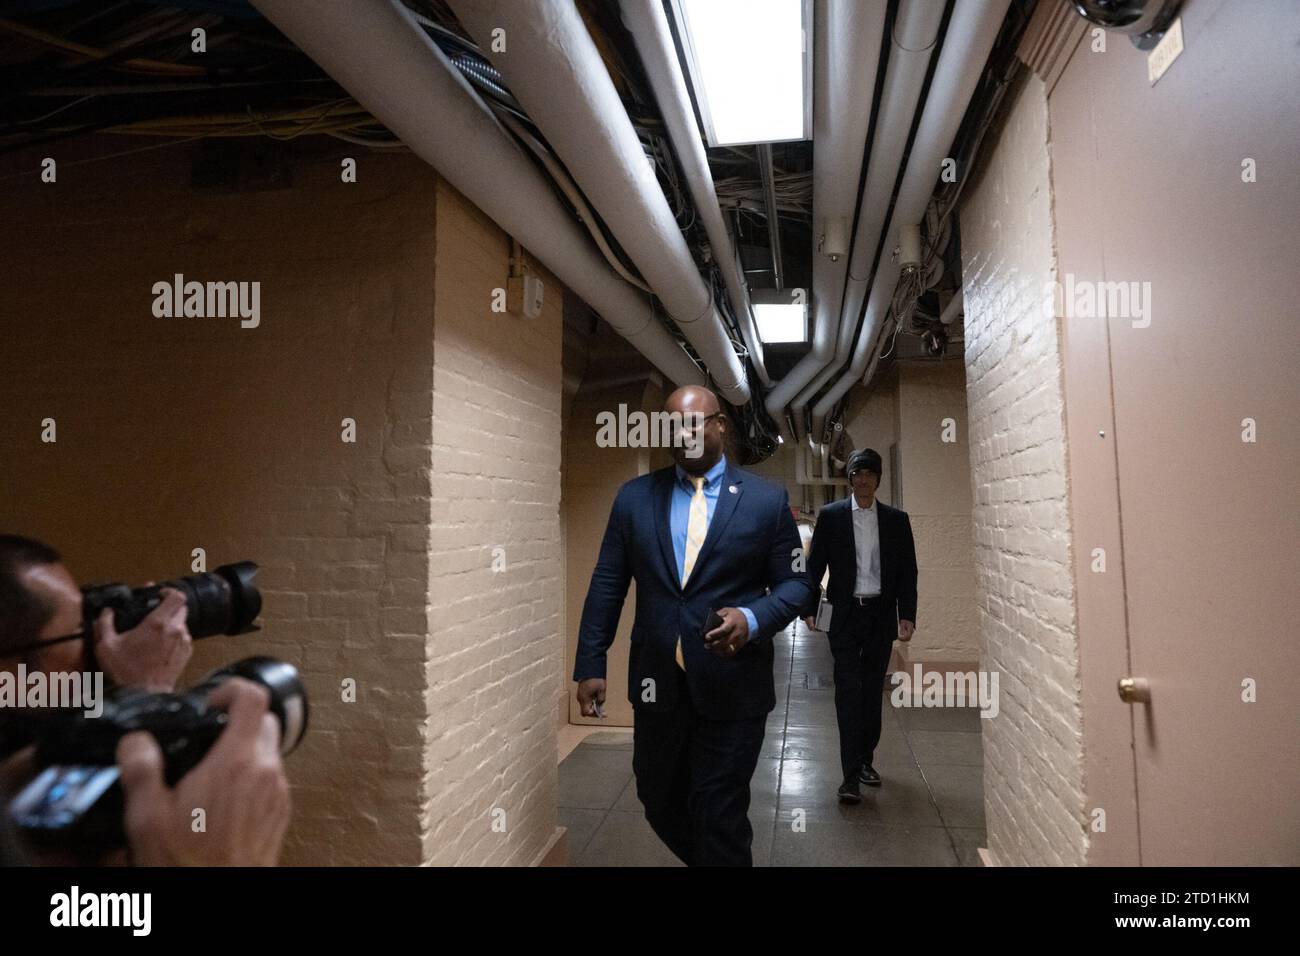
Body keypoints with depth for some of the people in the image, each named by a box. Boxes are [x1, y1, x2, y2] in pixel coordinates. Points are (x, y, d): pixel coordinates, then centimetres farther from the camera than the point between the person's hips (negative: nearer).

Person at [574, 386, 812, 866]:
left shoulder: (767, 499, -3)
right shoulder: (634, 496, 3)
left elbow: (795, 582, 0)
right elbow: (606, 585, 4)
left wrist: (753, 620, -19)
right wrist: (590, 665, 1)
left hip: (733, 685, -3)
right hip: (657, 682, 3)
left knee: (720, 815, 8)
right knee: (659, 801, 19)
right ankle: (709, 857, 46)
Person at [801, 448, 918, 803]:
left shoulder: (896, 519, 6)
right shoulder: (830, 515, 1)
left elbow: (907, 570, 5)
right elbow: (814, 565, 1)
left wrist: (907, 615, -4)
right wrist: (809, 608, -7)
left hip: (881, 615, 3)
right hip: (845, 615, -2)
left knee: (873, 690, 12)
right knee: (848, 691, -7)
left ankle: (866, 759, 28)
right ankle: (851, 775, -5)